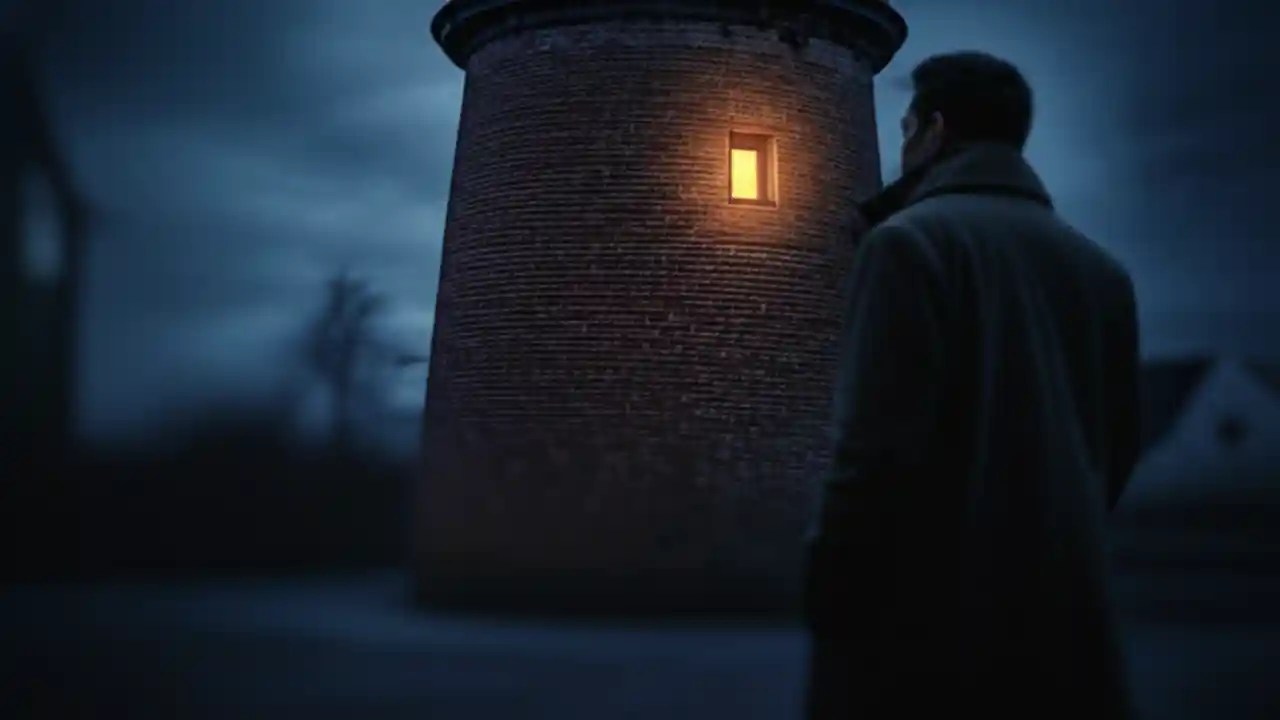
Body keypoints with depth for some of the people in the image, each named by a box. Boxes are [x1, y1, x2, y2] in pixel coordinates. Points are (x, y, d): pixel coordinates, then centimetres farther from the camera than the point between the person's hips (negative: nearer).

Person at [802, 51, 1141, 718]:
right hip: (1063, 622, 6)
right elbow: (1115, 448, 14)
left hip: (924, 622, -6)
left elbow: (881, 446, -17)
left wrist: (826, 599, -9)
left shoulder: (909, 241, -8)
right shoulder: (1100, 269, 12)